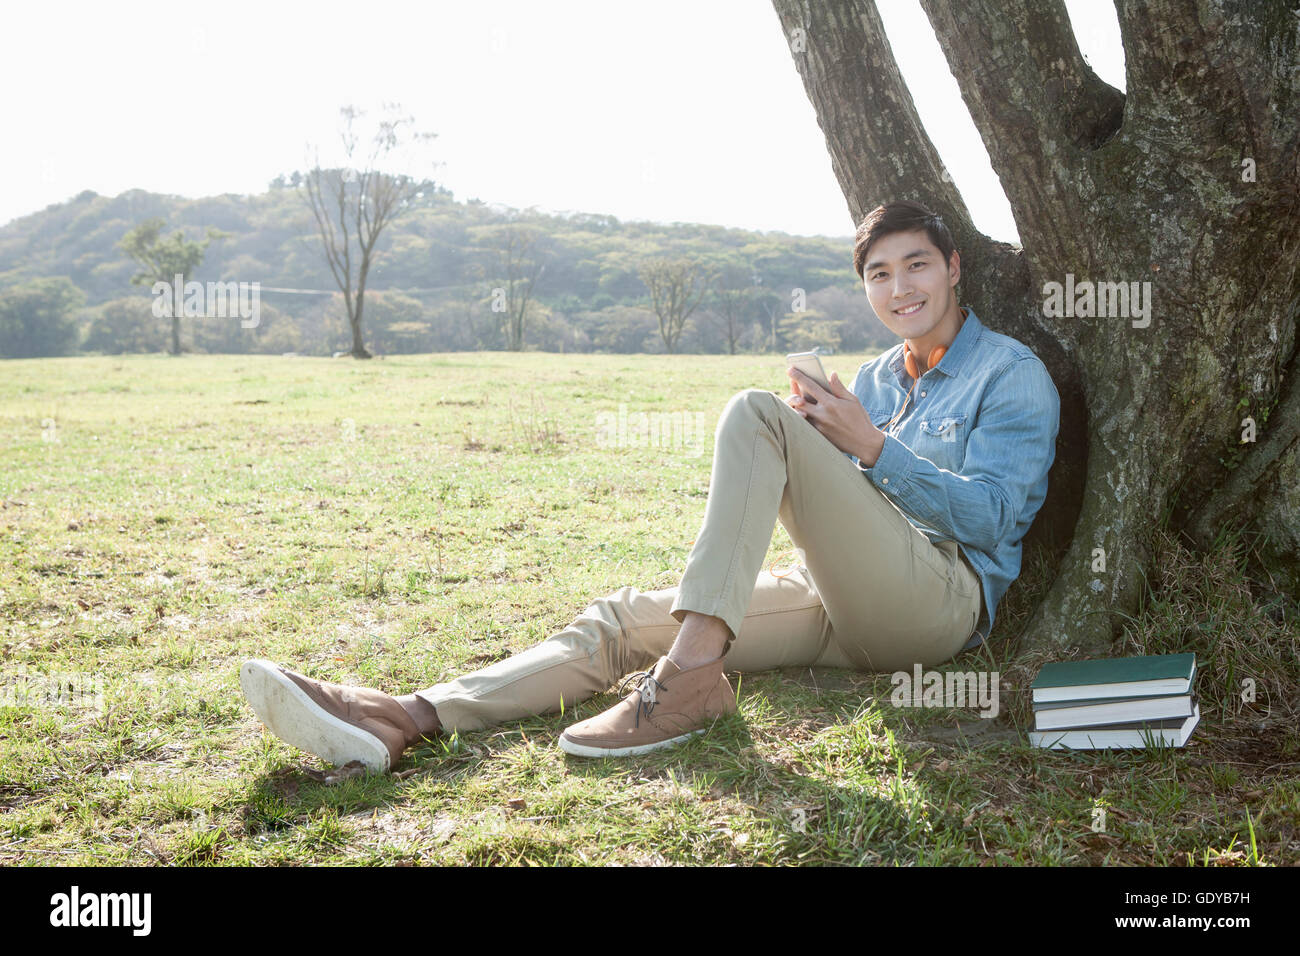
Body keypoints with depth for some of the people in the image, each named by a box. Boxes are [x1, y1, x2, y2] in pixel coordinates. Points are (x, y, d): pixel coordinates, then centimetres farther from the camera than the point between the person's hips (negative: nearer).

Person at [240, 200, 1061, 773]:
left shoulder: (1013, 374, 7)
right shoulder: (877, 378, 26)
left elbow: (991, 517, -6)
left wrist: (872, 448, -13)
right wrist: (818, 445, -1)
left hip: (943, 597, -6)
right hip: (850, 610, 7)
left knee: (754, 413, -24)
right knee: (623, 620, -13)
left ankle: (688, 675, -35)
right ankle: (405, 721, -28)